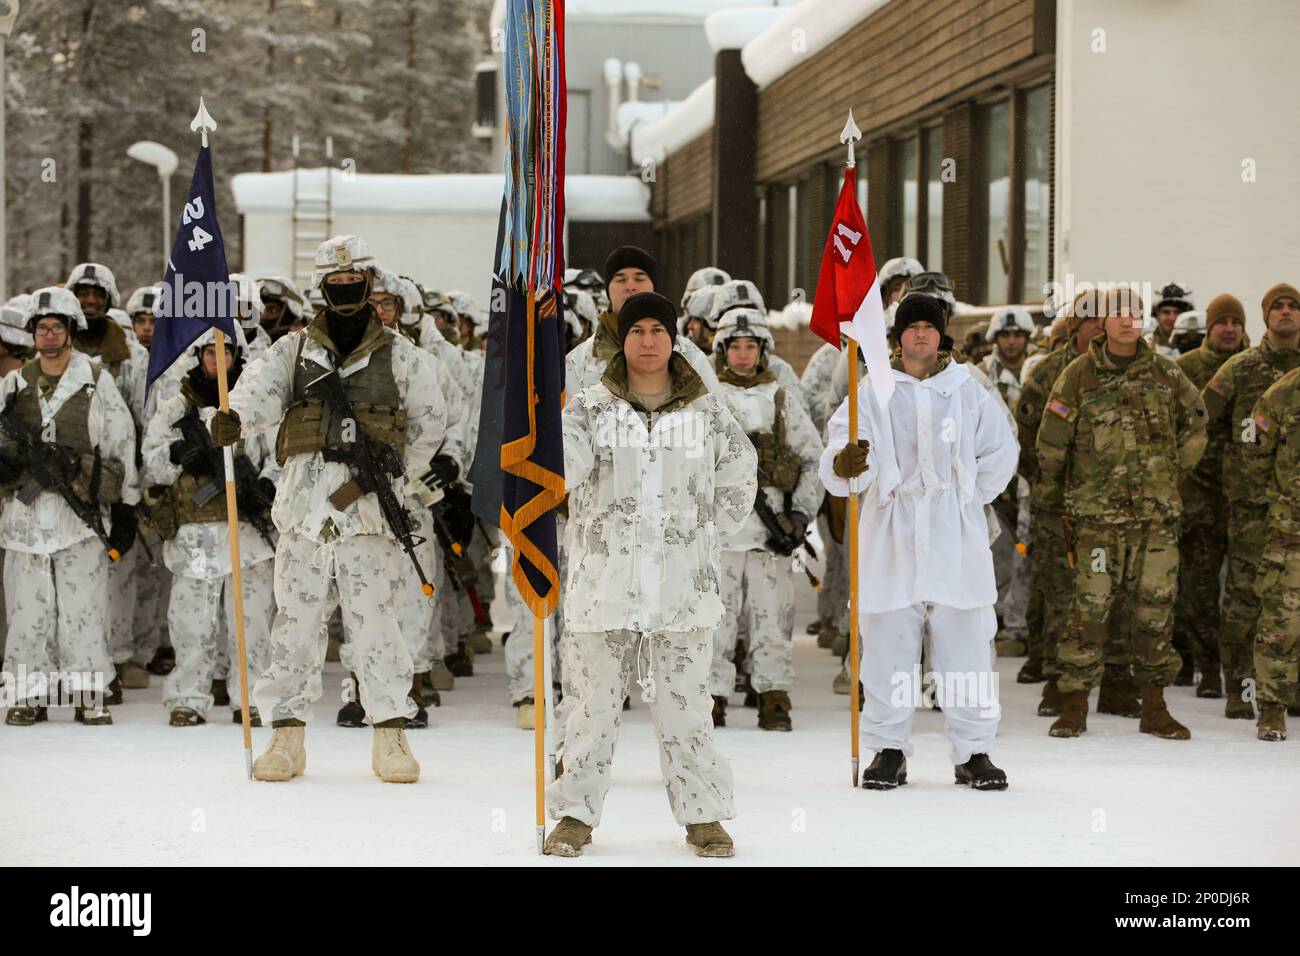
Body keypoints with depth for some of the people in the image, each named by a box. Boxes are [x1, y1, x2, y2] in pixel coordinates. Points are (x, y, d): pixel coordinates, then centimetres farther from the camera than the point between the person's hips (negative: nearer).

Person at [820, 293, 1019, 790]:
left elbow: (1000, 452, 14)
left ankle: (973, 752, 9)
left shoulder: (967, 390, 7)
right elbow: (843, 444, -9)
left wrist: (967, 499, 8)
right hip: (892, 535, -1)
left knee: (966, 643, 1)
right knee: (888, 643, 1)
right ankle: (889, 749, 11)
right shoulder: (872, 392, 3)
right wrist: (844, 463, -32)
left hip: (956, 536, 1)